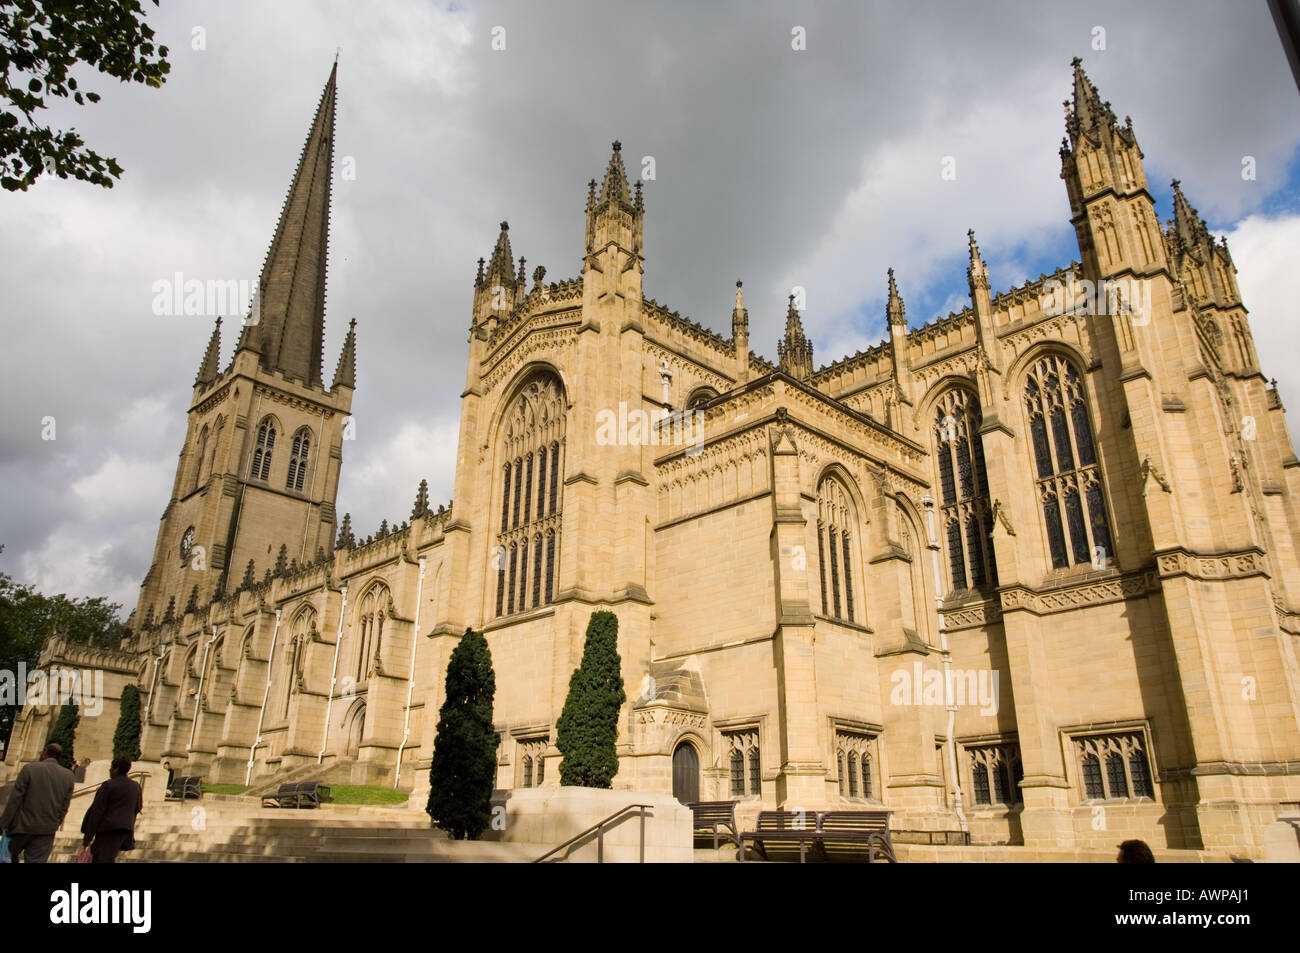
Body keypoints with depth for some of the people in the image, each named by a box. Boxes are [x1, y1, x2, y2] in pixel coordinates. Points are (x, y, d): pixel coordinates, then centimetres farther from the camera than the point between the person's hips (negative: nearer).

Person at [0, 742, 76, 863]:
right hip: (47, 831, 2)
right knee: (36, 860, 3)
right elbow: (64, 807, 4)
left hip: (23, 826, -2)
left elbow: (15, 800, -8)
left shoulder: (29, 769, -7)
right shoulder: (68, 776, 2)